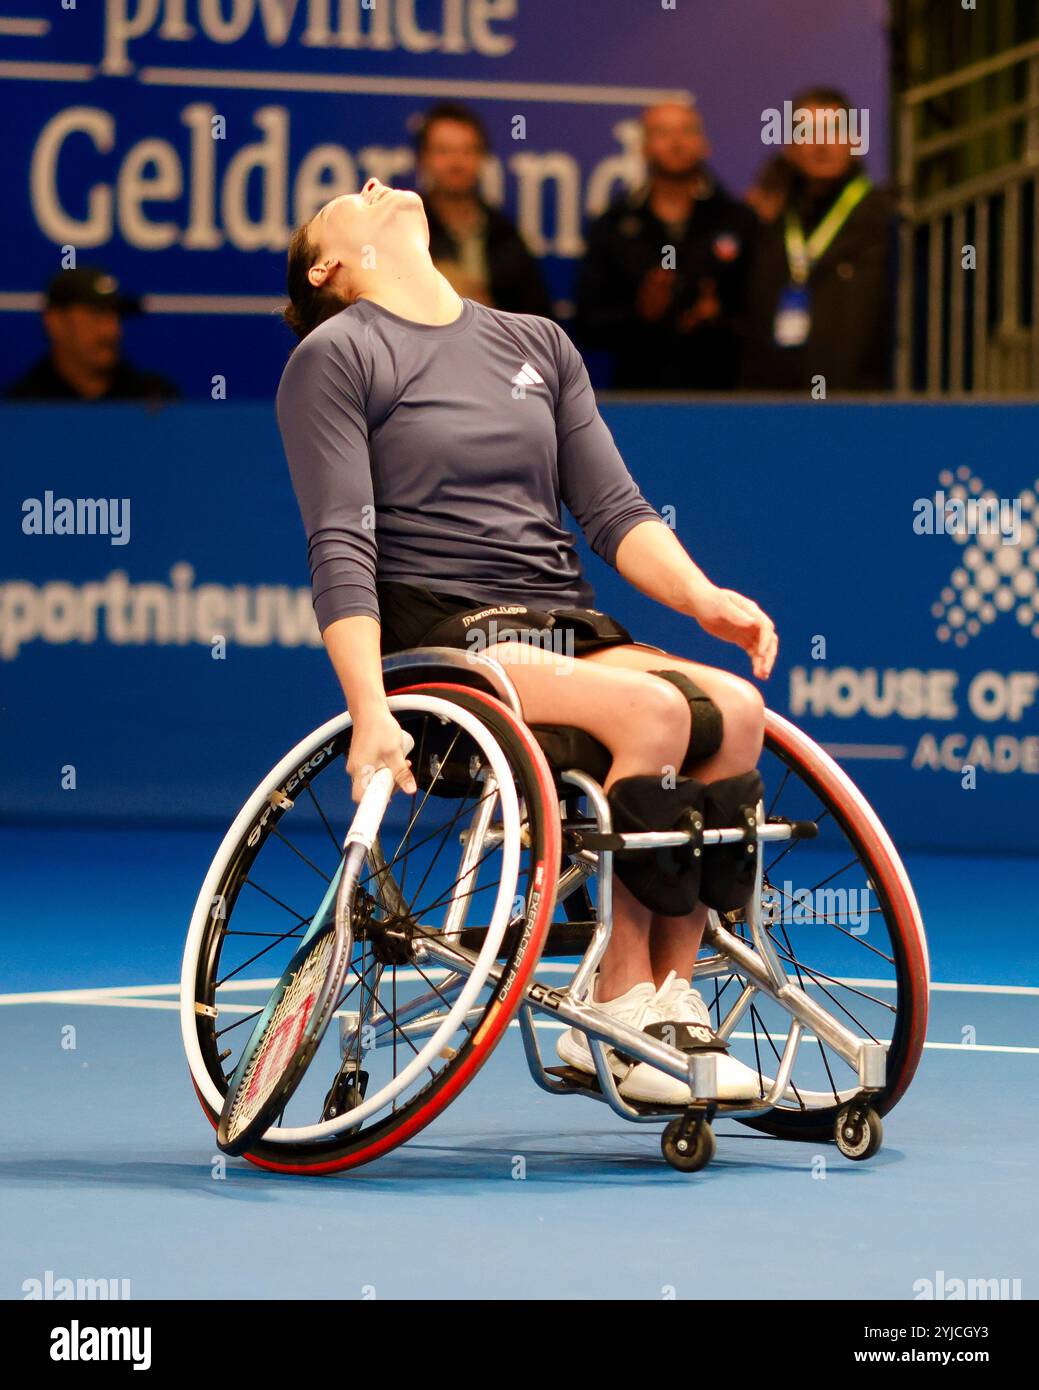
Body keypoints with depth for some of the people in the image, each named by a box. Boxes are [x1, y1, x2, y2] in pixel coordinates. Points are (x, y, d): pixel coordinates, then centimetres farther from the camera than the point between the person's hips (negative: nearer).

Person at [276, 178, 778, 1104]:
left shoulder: (539, 345, 22)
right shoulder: (334, 358, 4)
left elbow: (614, 510, 14)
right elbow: (342, 549, -7)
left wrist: (704, 599, -6)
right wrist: (370, 709, -21)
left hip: (565, 632, 6)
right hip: (435, 638, -6)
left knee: (734, 708, -22)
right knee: (651, 708, -30)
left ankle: (667, 1000, -19)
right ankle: (618, 1018, -24)